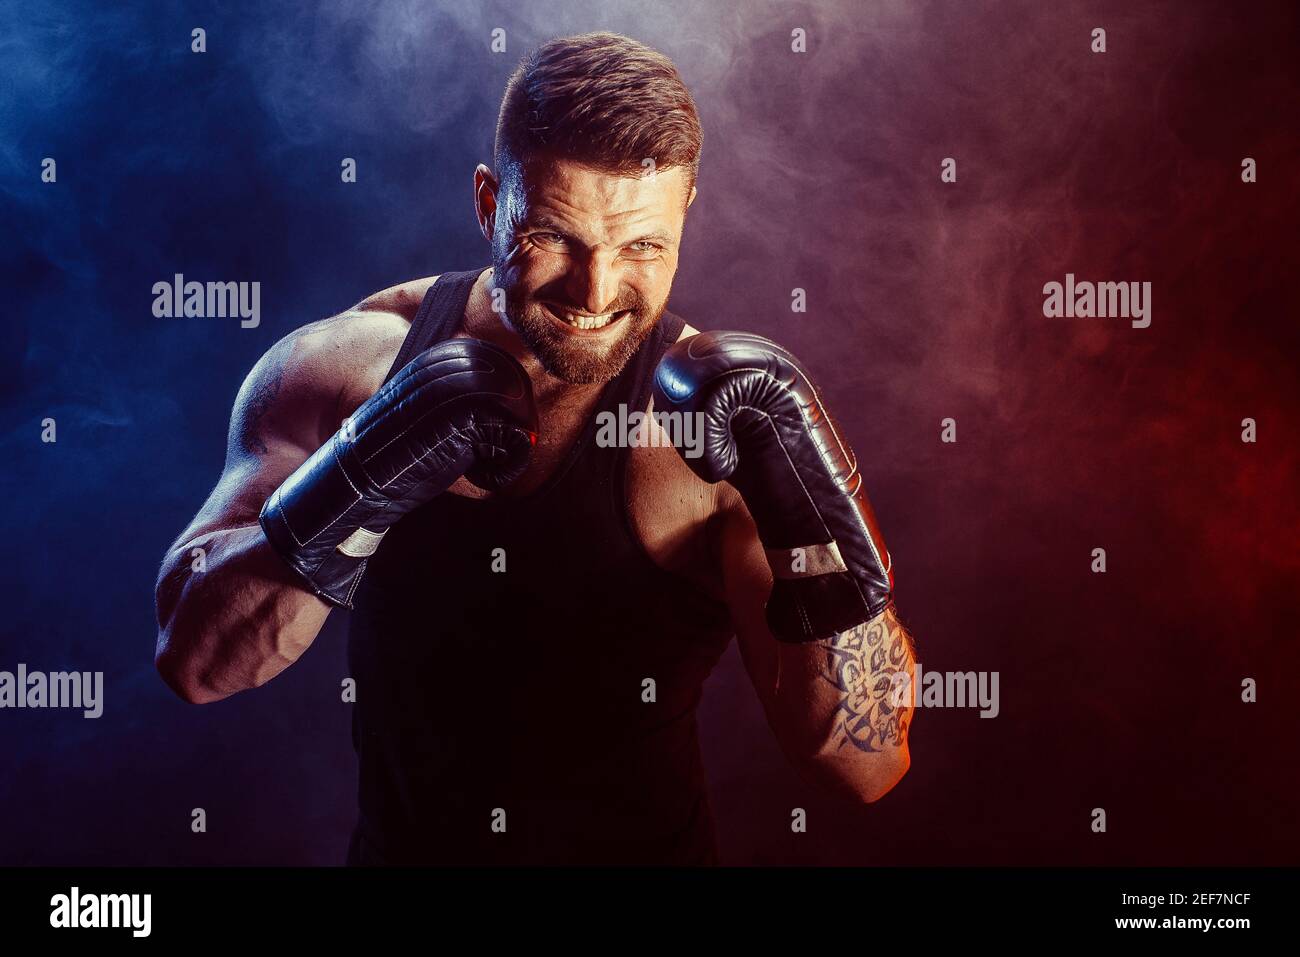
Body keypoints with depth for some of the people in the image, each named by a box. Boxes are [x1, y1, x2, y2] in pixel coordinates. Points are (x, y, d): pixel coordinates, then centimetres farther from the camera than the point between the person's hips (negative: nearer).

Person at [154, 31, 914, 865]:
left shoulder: (719, 421, -16)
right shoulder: (345, 371, -8)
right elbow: (192, 658, -12)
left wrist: (817, 537, -31)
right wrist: (348, 497, -26)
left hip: (641, 845, -2)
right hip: (397, 842, 3)